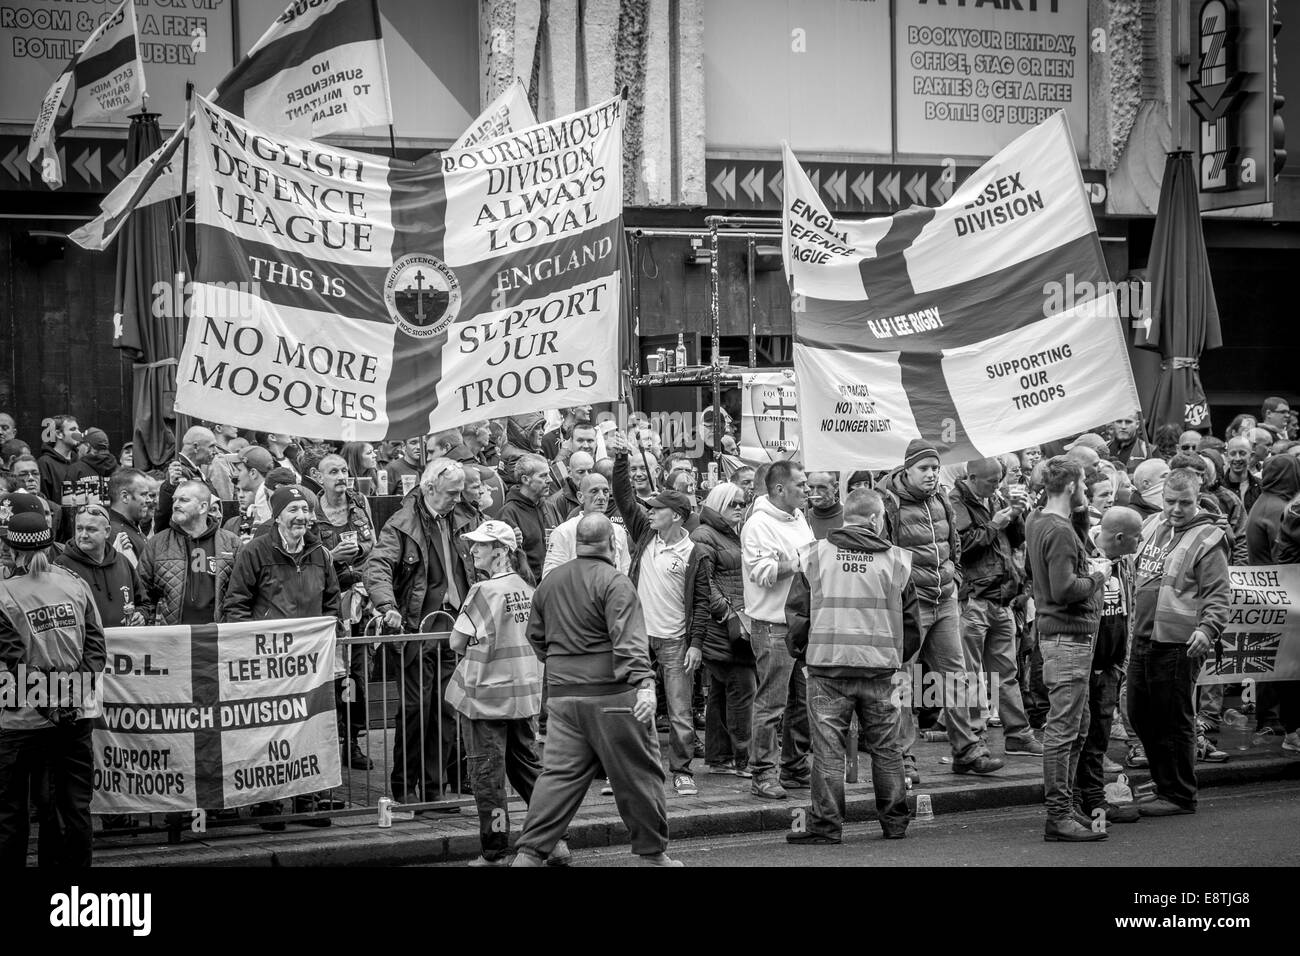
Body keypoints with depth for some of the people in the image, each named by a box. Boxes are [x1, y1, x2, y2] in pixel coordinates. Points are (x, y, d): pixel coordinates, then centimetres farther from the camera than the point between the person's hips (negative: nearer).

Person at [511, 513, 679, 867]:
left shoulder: (550, 583, 11)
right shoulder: (615, 583, -11)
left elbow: (536, 636, 21)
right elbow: (628, 640, -22)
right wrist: (644, 683, -29)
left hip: (563, 693, 6)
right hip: (609, 692, -6)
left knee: (559, 773, 8)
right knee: (637, 774, 6)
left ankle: (529, 852, 2)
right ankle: (652, 853, 14)